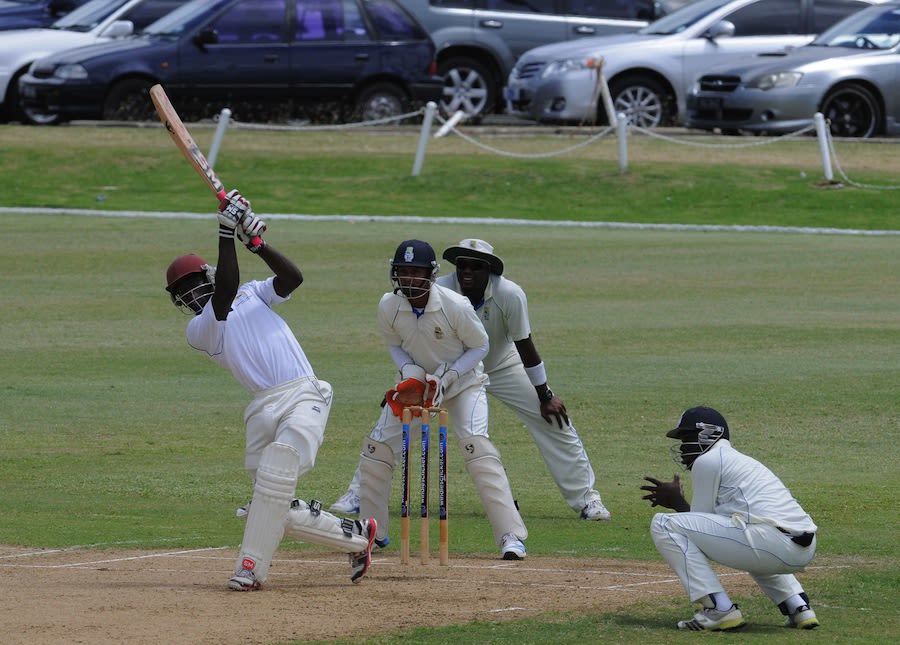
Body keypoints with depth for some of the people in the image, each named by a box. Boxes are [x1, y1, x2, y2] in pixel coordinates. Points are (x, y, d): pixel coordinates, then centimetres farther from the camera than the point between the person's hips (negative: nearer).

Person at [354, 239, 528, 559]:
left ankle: (511, 536, -25)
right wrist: (411, 376, -17)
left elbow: (479, 346, -13)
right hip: (416, 382, 4)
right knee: (377, 445, -3)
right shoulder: (389, 306, -17)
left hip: (462, 382, -4)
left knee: (475, 445, -24)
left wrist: (444, 379, -23)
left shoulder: (456, 306, -28)